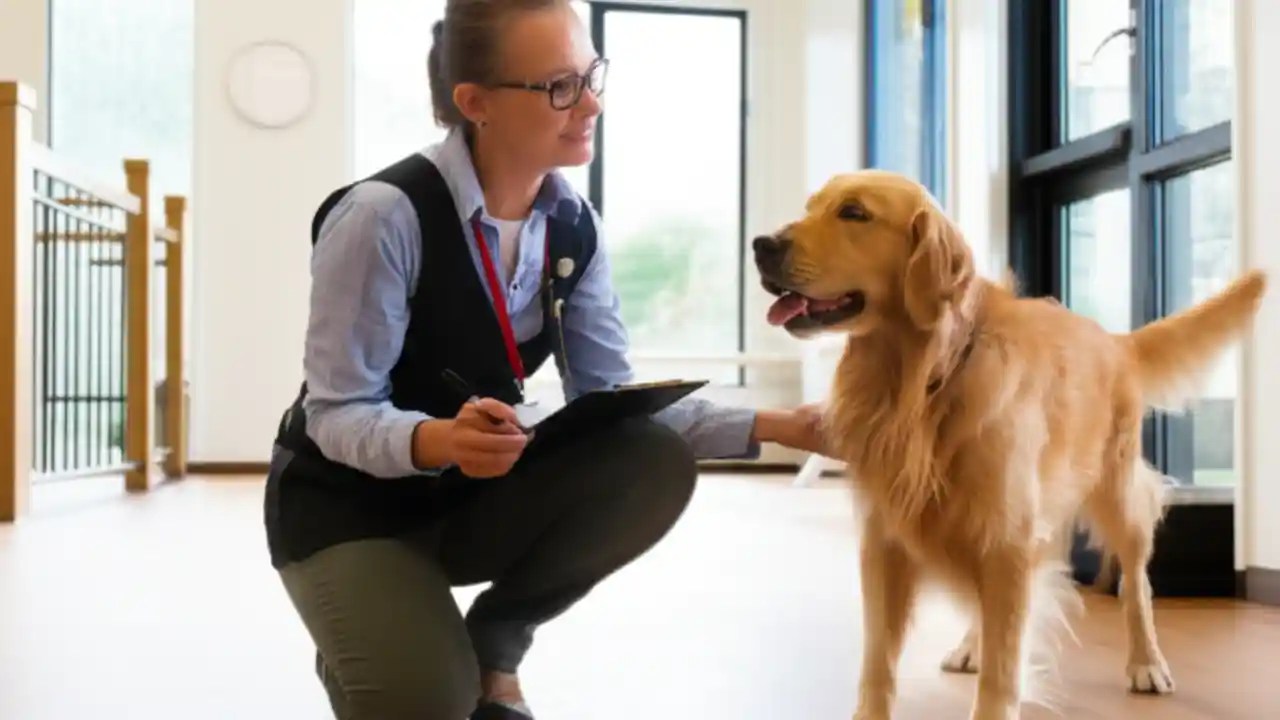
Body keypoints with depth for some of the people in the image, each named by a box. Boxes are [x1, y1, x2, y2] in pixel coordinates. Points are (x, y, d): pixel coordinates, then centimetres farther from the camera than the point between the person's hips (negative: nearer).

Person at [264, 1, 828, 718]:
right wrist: (438, 440, -43)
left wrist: (766, 425, -18)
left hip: (477, 493, 5)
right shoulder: (385, 215, -24)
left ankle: (492, 648, 1)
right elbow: (336, 414, -22)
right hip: (348, 502, -5)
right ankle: (364, 657, 13)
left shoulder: (574, 227, -5)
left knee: (655, 464, -21)